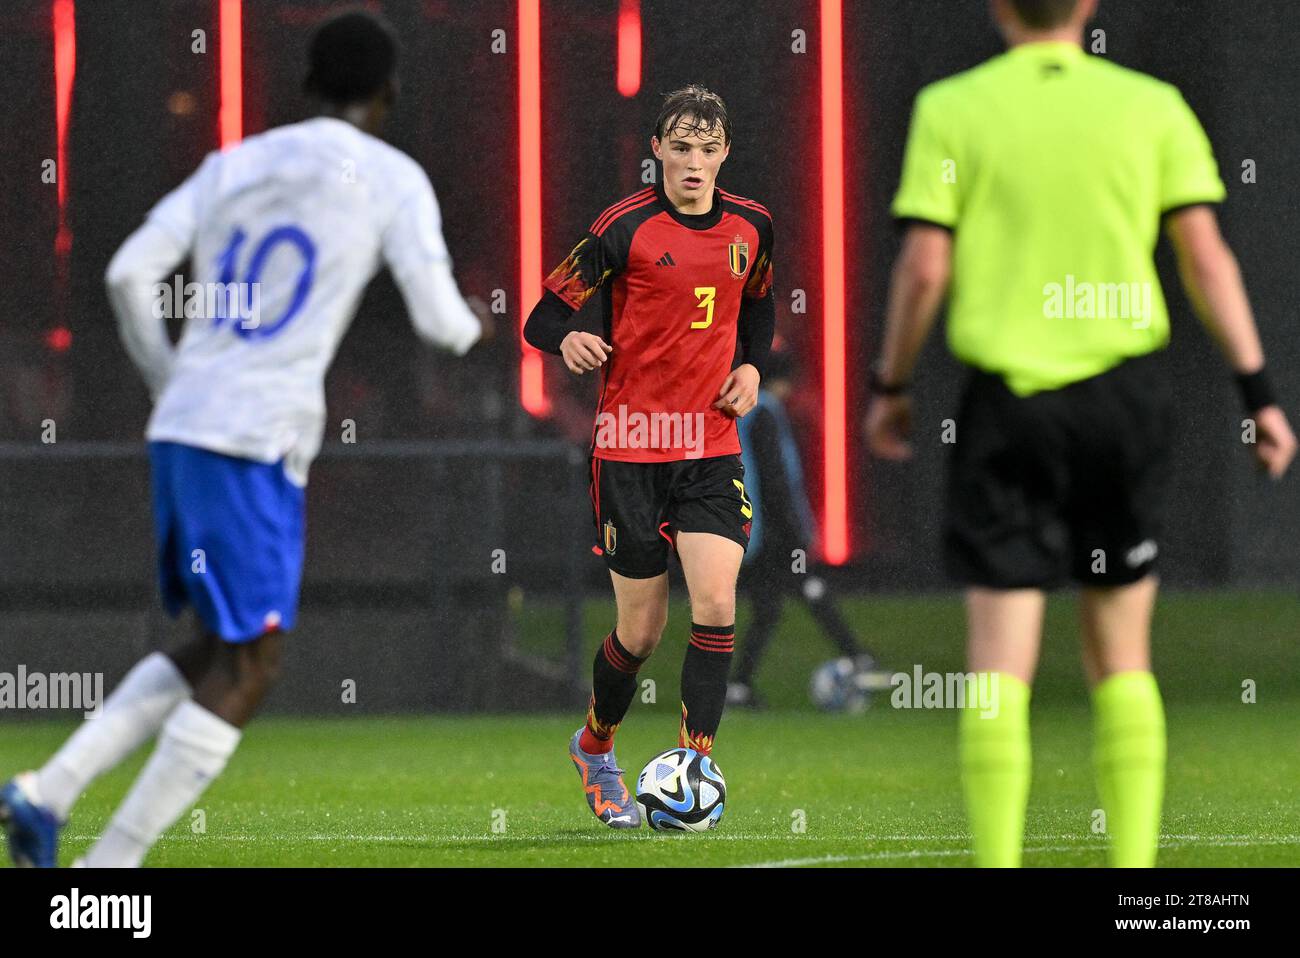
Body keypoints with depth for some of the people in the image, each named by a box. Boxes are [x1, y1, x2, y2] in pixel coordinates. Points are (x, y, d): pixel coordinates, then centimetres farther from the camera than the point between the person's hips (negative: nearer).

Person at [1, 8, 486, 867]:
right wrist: (471, 327, 21)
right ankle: (110, 866, -9)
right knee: (247, 671, -2)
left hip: (180, 430, 7)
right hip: (257, 442, -7)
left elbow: (130, 272, 8)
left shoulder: (233, 167, 16)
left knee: (218, 651, 19)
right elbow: (438, 317, -3)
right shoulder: (392, 179, 1)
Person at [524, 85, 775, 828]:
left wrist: (752, 365, 6)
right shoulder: (625, 229, -9)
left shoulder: (751, 226, 5)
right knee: (642, 629, 2)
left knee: (716, 604, -14)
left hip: (712, 446, 3)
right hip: (631, 446, -3)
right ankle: (596, 747, 29)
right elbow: (544, 317, -7)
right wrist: (570, 340, -30)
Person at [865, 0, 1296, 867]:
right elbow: (1205, 253, -1)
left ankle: (997, 870, -7)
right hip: (1125, 389, 2)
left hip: (1009, 393, -1)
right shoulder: (1152, 106, 3)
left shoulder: (951, 110, -1)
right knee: (1122, 659, 11)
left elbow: (924, 267, -4)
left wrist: (891, 387, 9)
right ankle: (1133, 866, 6)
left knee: (1001, 661, 0)